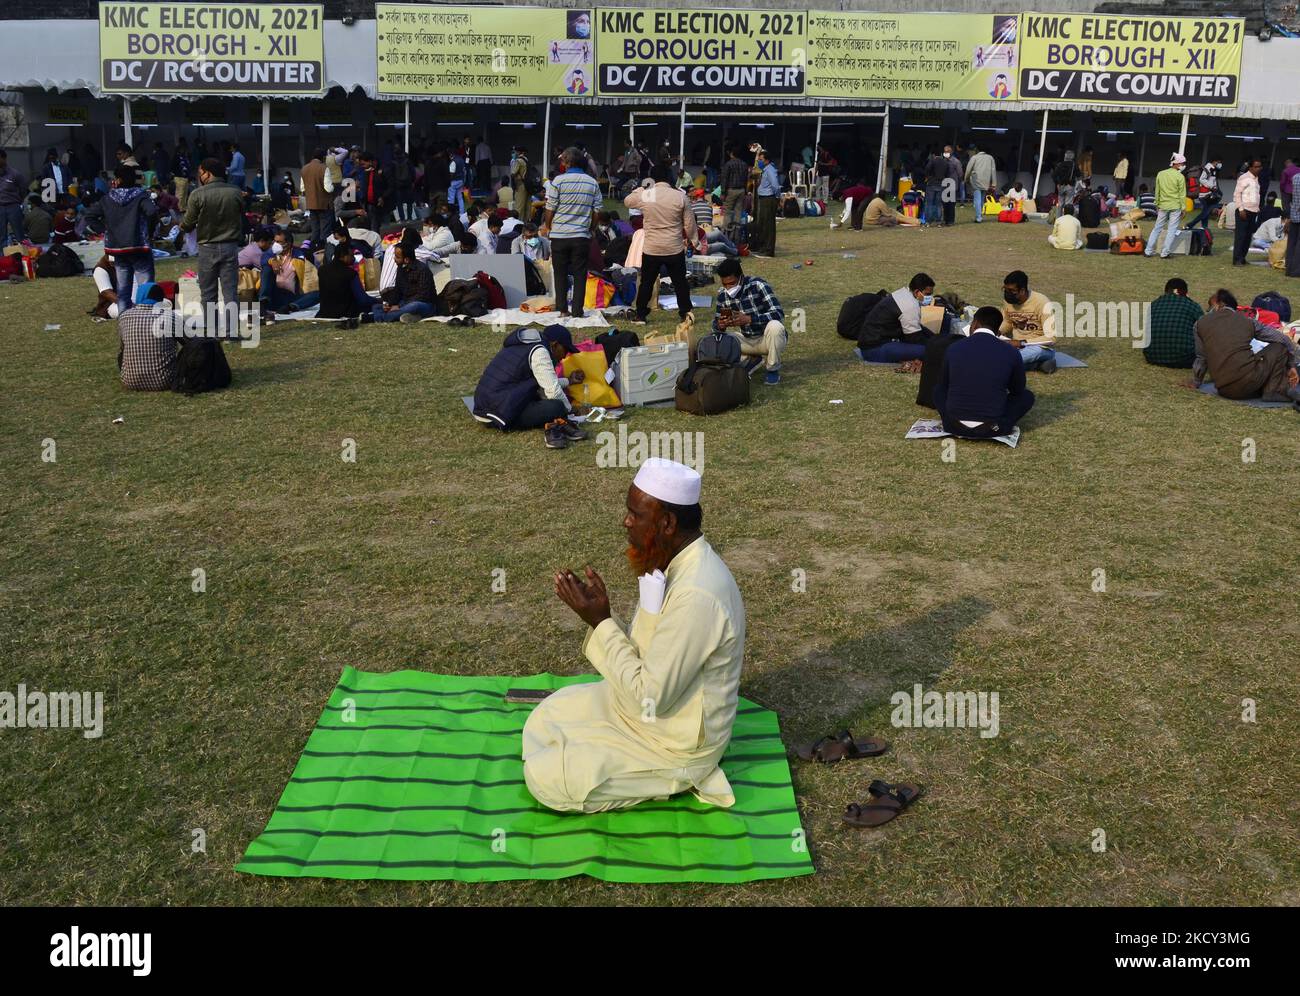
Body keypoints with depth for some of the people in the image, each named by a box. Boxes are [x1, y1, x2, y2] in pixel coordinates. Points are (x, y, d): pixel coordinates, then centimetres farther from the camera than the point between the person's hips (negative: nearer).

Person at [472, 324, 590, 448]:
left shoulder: (523, 345, 20)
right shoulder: (539, 352, -10)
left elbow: (544, 384, 27)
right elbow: (553, 391, -13)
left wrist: (568, 381, 36)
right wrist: (569, 409, 5)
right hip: (500, 413, -11)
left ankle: (552, 427, -7)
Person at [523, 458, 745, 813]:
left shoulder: (696, 595, -33)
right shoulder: (676, 564, -2)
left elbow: (650, 699, -29)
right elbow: (645, 655, 4)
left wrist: (600, 622, -24)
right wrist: (599, 614, -11)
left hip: (674, 743, -9)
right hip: (654, 702, 9)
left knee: (544, 777, -9)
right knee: (544, 721, 15)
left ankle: (672, 779, 2)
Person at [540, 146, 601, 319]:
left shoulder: (558, 181, -7)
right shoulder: (592, 183, 3)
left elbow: (550, 209, -5)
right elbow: (596, 212, 4)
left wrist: (547, 227, 11)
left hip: (559, 235, -1)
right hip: (582, 236, 2)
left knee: (560, 273, 10)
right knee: (580, 275, 6)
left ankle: (562, 309, 10)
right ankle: (577, 311, 4)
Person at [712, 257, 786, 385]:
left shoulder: (758, 285, -20)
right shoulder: (722, 295, -5)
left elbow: (779, 314, -28)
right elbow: (716, 324, 3)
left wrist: (749, 319, -40)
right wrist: (720, 325, -24)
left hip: (766, 339, -4)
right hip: (747, 341, 4)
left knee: (775, 326, -37)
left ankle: (773, 370, -13)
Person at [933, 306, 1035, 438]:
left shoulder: (954, 348, -1)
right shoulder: (1011, 352, -4)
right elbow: (1018, 390, 12)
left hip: (955, 427, 1)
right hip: (991, 429, -1)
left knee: (938, 389, 31)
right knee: (1027, 396, 23)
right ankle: (997, 425, 6)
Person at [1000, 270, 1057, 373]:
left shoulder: (1042, 303, -18)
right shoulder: (1008, 301, -1)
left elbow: (1051, 338, -20)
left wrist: (1022, 343, -26)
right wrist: (997, 331, -2)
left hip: (1040, 348, -7)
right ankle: (1038, 363, -15)